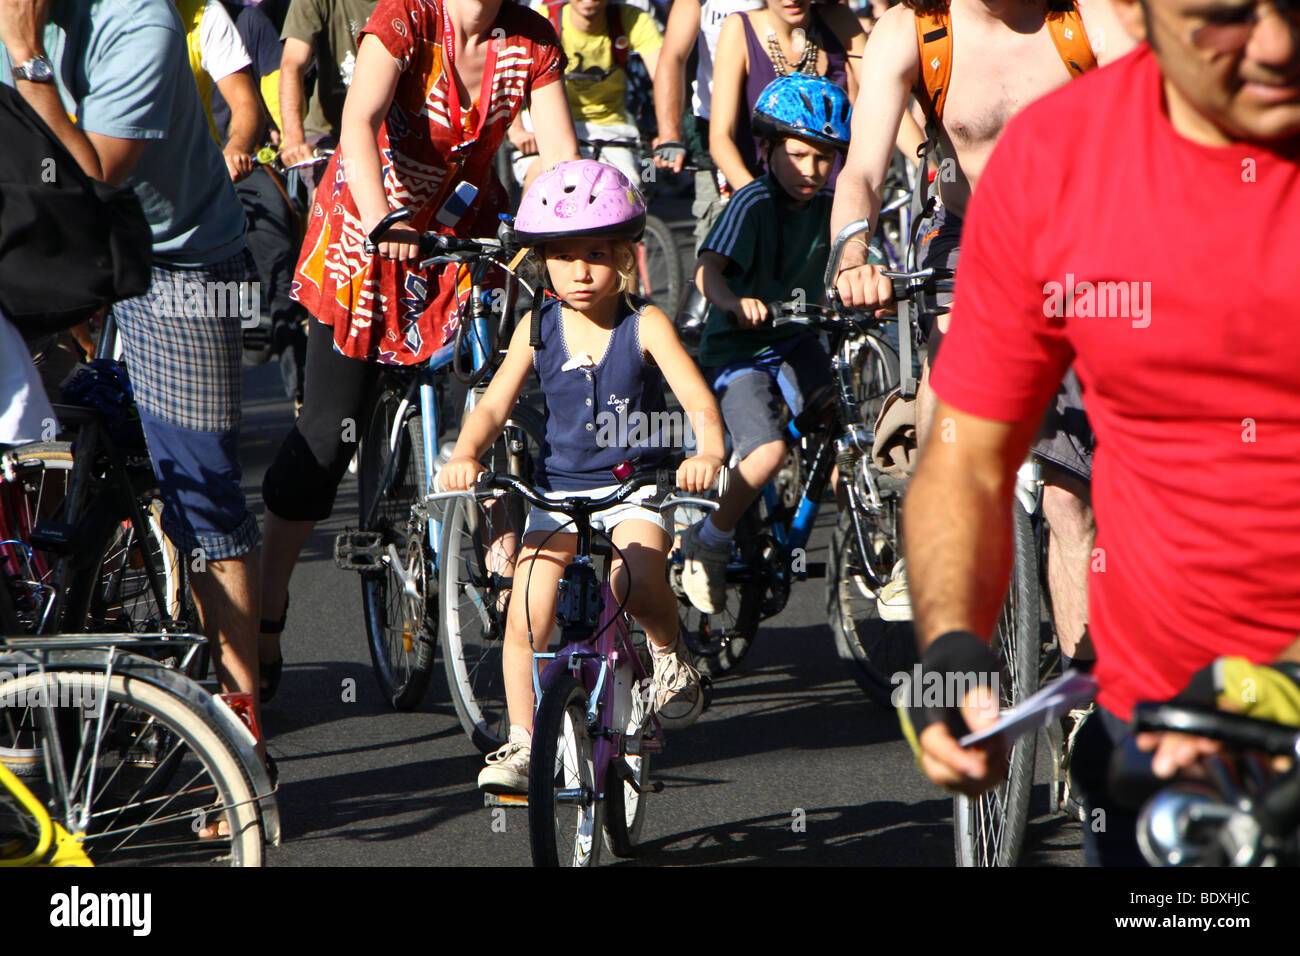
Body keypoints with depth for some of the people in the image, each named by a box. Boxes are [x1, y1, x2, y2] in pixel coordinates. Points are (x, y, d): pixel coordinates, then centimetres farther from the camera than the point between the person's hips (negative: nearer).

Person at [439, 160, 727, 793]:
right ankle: (521, 742, -4)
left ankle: (670, 652, -1)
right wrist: (465, 454, -23)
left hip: (634, 486, -3)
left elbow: (698, 399, -15)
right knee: (527, 610, -14)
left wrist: (707, 453, -36)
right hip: (558, 487, 3)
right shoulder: (538, 329, 2)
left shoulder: (645, 326, -5)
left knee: (638, 578, -32)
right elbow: (493, 407, -2)